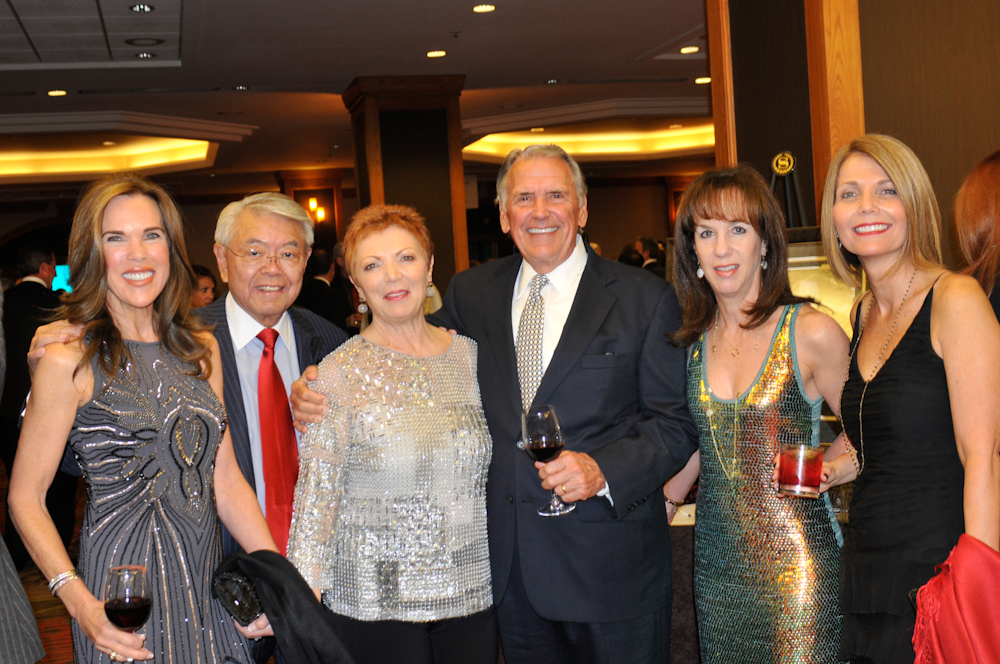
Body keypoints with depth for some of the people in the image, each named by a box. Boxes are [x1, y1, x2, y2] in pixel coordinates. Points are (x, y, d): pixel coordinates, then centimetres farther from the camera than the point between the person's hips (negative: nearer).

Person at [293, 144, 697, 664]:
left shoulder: (645, 299, -5)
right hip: (510, 562, 3)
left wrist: (603, 469, -21)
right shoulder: (471, 293, 6)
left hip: (611, 563, -3)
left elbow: (676, 423, -5)